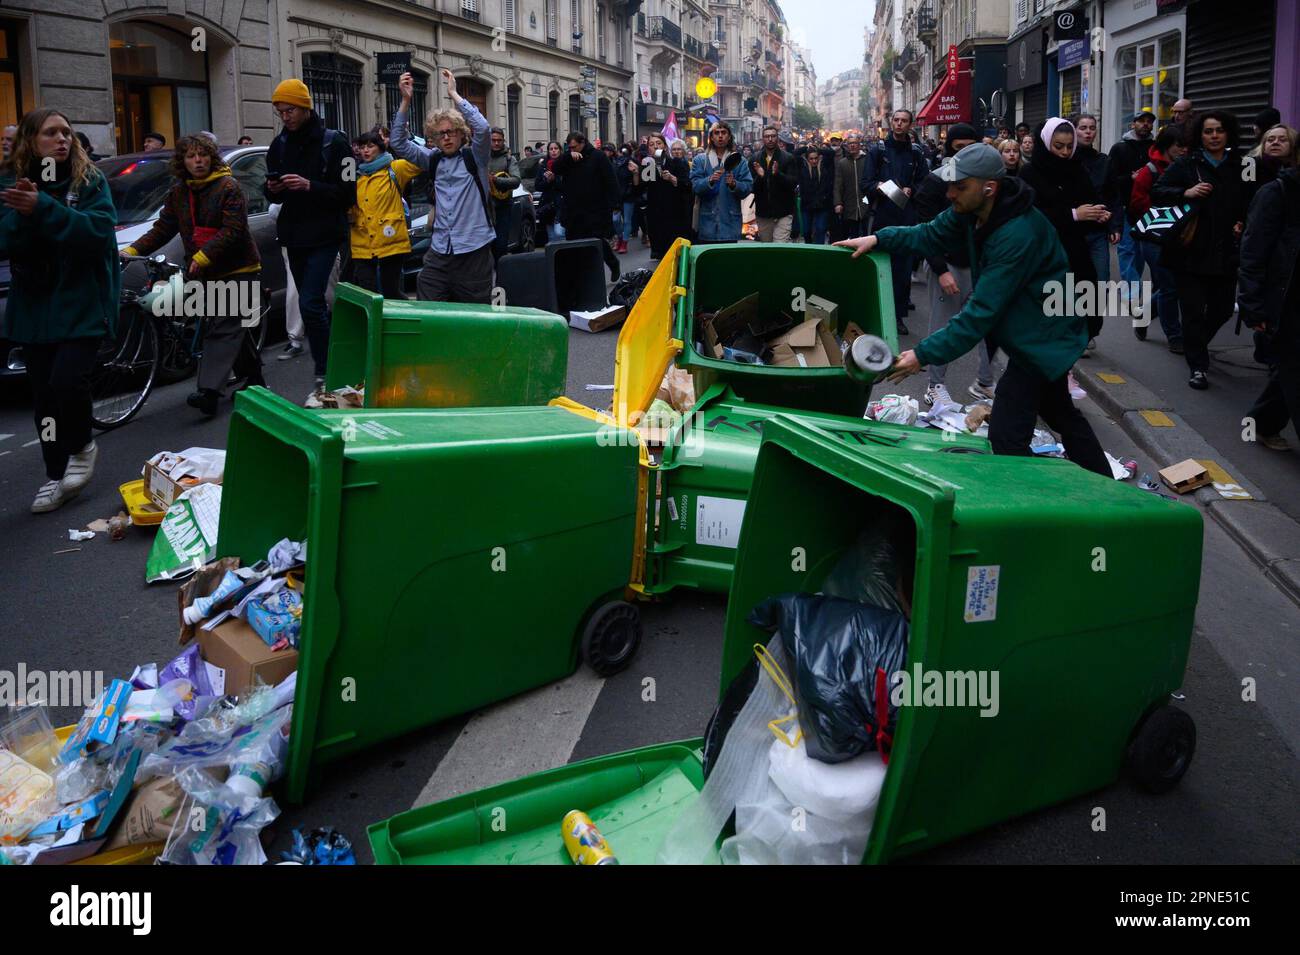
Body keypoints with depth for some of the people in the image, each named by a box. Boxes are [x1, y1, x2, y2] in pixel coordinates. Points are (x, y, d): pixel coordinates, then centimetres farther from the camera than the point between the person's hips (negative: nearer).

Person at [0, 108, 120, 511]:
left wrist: (43, 208, -26)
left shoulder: (90, 180, -2)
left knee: (67, 380, -18)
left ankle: (81, 447, 12)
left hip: (83, 302, -3)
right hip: (33, 306, 3)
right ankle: (55, 476, 20)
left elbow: (100, 229, -18)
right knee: (44, 395, 6)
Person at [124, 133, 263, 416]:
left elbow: (232, 231, -19)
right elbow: (162, 230, 7)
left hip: (238, 270, -6)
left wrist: (202, 256, -27)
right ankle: (253, 377, 26)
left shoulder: (229, 187, -10)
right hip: (208, 275, 6)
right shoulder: (178, 193, 10)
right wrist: (131, 251, -6)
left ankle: (209, 391, -23)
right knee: (234, 327, 13)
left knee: (223, 328, -13)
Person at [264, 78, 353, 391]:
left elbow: (347, 193, -11)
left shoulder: (333, 142, -7)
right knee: (313, 304, 11)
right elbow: (273, 194, 18)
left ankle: (323, 373, -9)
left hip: (324, 235, -6)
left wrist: (310, 186, -23)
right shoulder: (280, 144, 10)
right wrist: (272, 189, -6)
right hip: (294, 235, 6)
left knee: (310, 303, -15)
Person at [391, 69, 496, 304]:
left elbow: (482, 128, -17)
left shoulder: (474, 157, 1)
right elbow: (399, 143, 7)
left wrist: (454, 94, -12)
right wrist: (406, 100, -2)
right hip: (438, 253, 4)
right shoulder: (433, 160, 12)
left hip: (473, 251, -4)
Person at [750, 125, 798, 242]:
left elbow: (794, 183, -8)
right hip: (763, 212, 3)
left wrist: (778, 174, -24)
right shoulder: (754, 160, 6)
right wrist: (759, 176, -19)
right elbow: (751, 187, 2)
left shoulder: (788, 158, 0)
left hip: (783, 212, -3)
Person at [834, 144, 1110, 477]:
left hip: (1042, 338, -10)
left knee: (1007, 436, -14)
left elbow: (982, 312, -34)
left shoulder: (1017, 236, -34)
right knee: (1060, 413, 26)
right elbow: (932, 235, 7)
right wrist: (879, 239, -9)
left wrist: (924, 354, -33)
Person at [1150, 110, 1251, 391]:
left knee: (1222, 309, 11)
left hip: (1225, 253, 4)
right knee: (1193, 311, -2)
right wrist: (1186, 193, -19)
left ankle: (1196, 345, 38)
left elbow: (1249, 204, 19)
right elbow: (1157, 193, -4)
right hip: (1190, 251, -4)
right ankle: (1198, 366, 7)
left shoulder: (1239, 167, 8)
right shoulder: (1186, 164, -2)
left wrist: (1243, 223, 1)